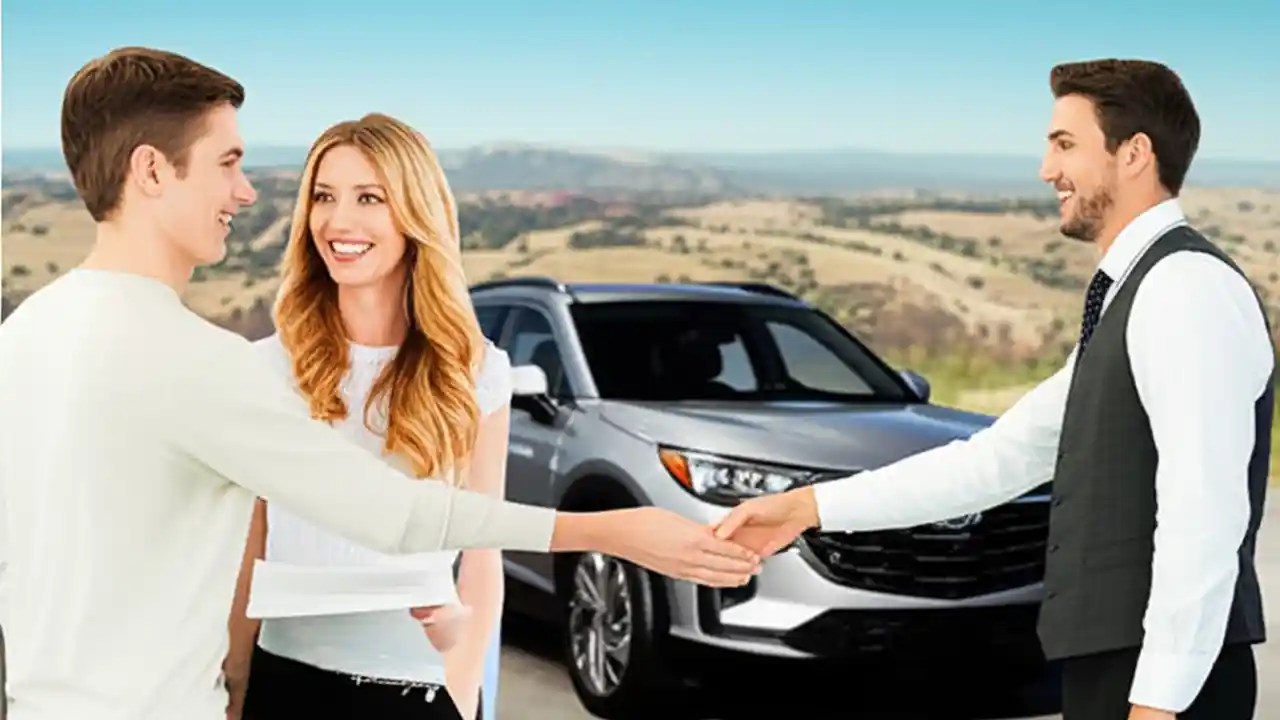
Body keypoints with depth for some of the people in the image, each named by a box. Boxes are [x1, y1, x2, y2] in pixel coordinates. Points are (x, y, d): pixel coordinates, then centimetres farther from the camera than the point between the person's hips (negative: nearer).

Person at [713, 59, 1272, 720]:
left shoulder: (1187, 287, -13)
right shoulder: (1126, 300, 18)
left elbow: (1203, 513, -21)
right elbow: (999, 458, 18)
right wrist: (808, 507, 13)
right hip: (1114, 662, 9)